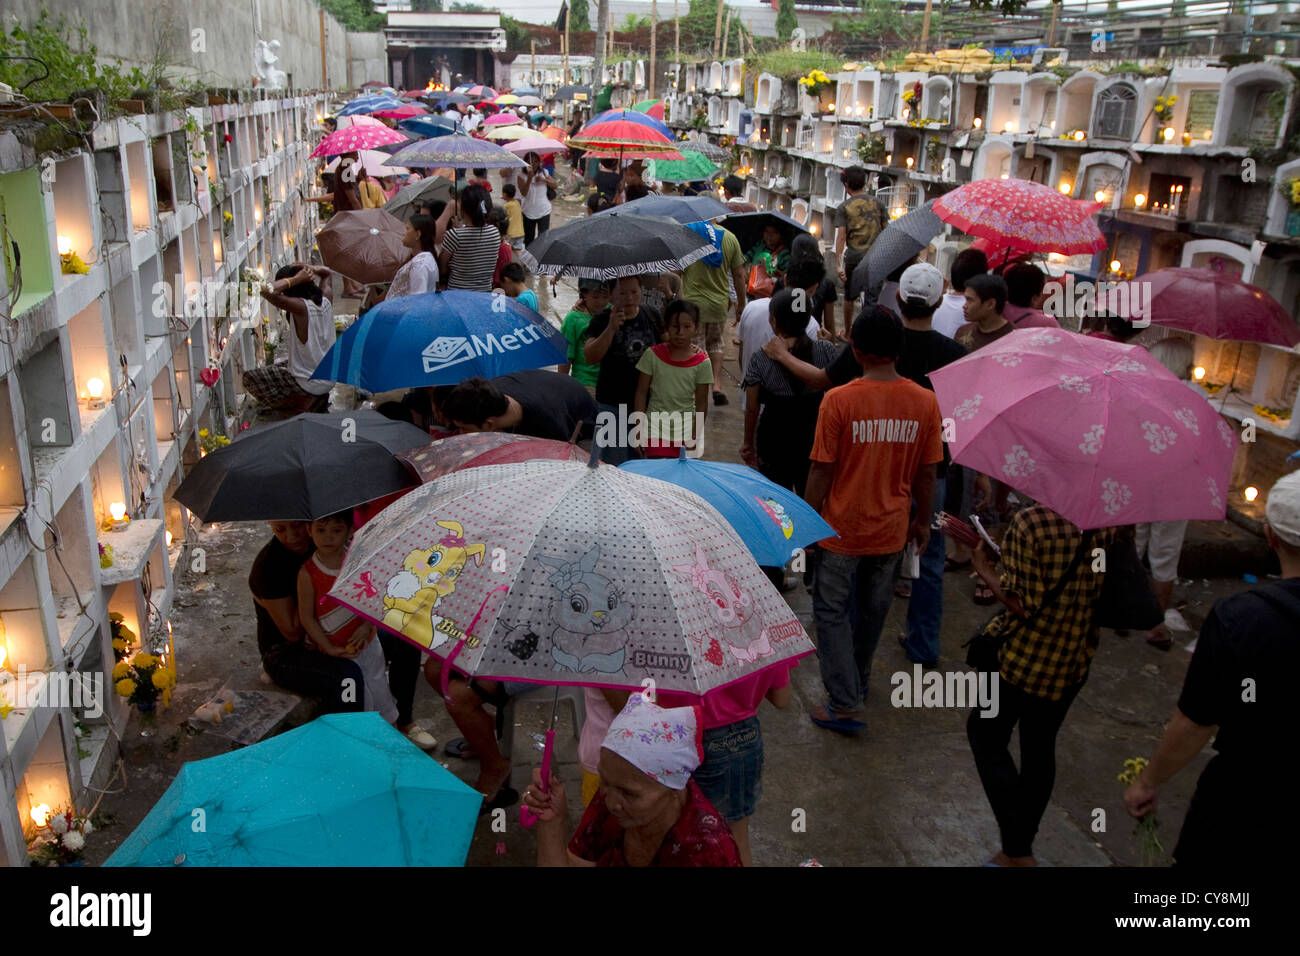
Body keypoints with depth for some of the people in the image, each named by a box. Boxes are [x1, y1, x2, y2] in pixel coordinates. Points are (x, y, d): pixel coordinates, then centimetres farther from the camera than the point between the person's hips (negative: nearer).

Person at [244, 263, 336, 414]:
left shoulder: (300, 307, -25)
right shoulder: (326, 300, -5)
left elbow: (267, 291, -38)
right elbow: (326, 273, 16)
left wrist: (296, 279, -26)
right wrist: (311, 268, -4)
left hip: (308, 385, -8)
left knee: (249, 378, 7)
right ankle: (317, 400, 16)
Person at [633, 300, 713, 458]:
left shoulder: (702, 362, -4)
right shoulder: (653, 355, -4)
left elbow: (701, 404, 0)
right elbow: (641, 393, 0)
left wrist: (696, 437, -1)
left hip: (685, 435, 1)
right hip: (656, 432, -1)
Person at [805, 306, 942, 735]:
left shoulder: (839, 400, -18)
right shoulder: (925, 402, -8)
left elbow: (821, 472, -14)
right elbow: (926, 474, 0)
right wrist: (922, 521, 15)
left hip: (843, 529, -4)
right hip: (892, 530, 4)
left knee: (832, 611, 10)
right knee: (873, 609, 22)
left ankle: (845, 704, 8)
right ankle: (857, 680, 42)